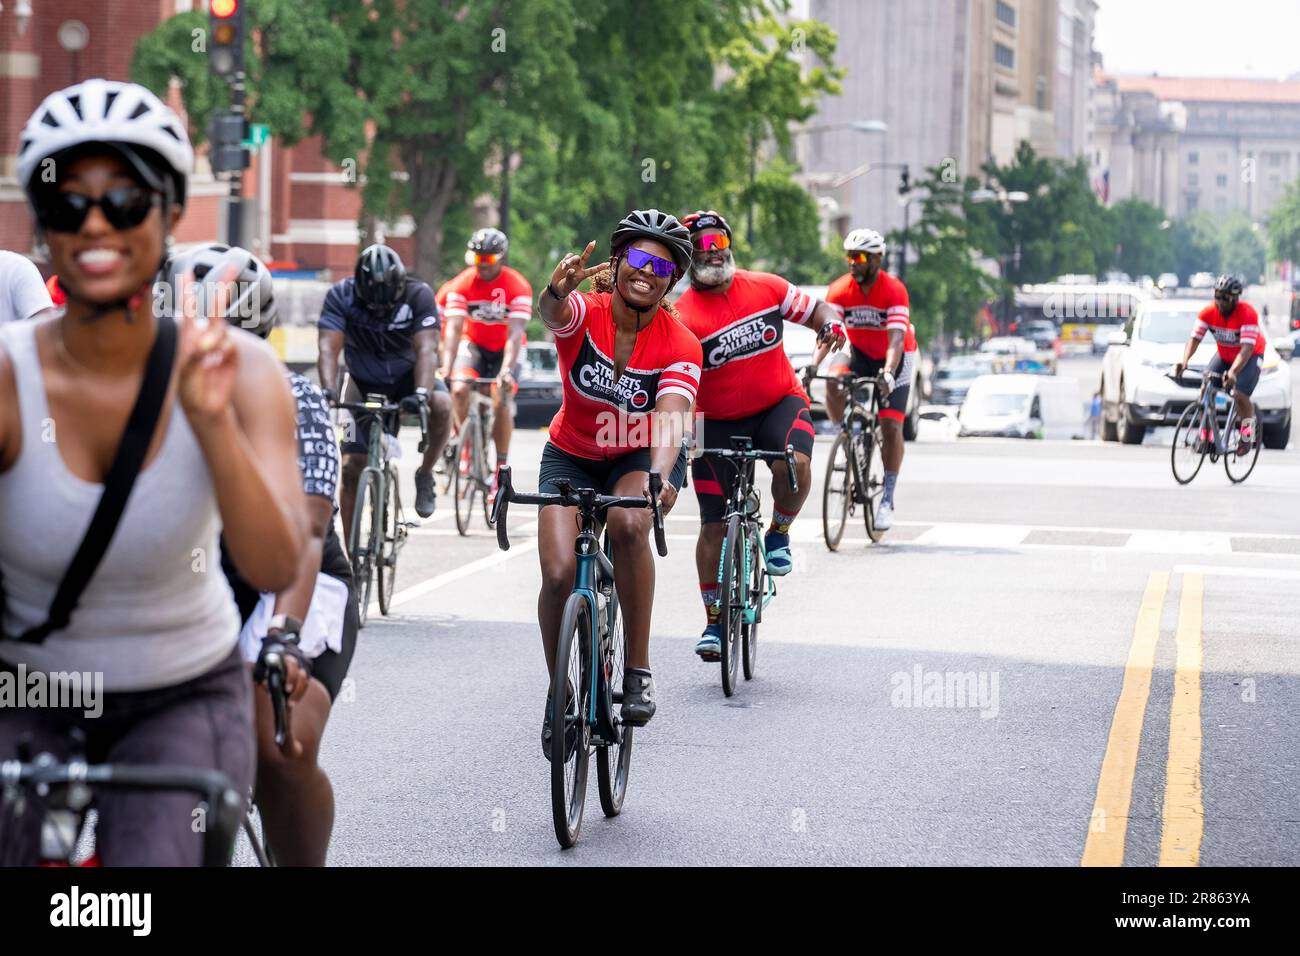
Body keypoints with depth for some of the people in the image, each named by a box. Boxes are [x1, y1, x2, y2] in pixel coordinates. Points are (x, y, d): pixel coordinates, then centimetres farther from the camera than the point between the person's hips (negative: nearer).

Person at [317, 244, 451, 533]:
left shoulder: (418, 295, -24)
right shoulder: (340, 296, -22)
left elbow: (426, 349, -33)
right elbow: (328, 349, -30)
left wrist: (421, 392, -50)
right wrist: (328, 392, -48)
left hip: (407, 376, -1)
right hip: (364, 383, 1)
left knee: (441, 405, -34)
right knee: (352, 467, -9)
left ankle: (425, 473, -9)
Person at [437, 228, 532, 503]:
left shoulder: (518, 287, -24)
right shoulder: (462, 284, -19)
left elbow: (515, 334, -32)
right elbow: (454, 328, -26)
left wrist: (507, 371, -46)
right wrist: (446, 369, -40)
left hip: (505, 349, -2)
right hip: (474, 344, 2)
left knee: (501, 401, -20)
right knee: (459, 390, -25)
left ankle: (500, 469, -8)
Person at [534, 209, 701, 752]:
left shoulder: (680, 346, -21)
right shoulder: (583, 314, -20)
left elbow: (670, 418, -35)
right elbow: (551, 313, -45)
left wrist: (660, 478, -56)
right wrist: (557, 290, -70)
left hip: (640, 458, -1)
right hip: (571, 457, 1)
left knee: (628, 524, -35)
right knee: (559, 574, -17)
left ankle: (638, 671, -22)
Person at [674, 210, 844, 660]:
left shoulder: (765, 287, -4)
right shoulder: (682, 316, -15)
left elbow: (812, 307, 8)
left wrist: (830, 321, -16)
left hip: (780, 403, 1)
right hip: (718, 423, -1)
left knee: (794, 462, -32)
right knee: (715, 525, 0)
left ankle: (779, 533, 0)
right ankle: (714, 621, 16)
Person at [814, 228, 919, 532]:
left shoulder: (894, 290, -26)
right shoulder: (840, 290, -17)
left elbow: (896, 338, -36)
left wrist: (888, 374, -52)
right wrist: (812, 366, -43)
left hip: (894, 357, -3)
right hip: (859, 352, 3)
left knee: (891, 426, -12)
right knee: (833, 382, -31)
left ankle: (887, 498, -3)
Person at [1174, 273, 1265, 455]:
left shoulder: (1247, 313, -30)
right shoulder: (1209, 312, -17)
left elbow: (1247, 348, -38)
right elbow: (1195, 338, -19)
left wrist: (1233, 371, -52)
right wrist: (1184, 361, -38)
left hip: (1250, 356, -4)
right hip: (1224, 354, 4)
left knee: (1239, 394, -22)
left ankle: (1247, 433, 6)